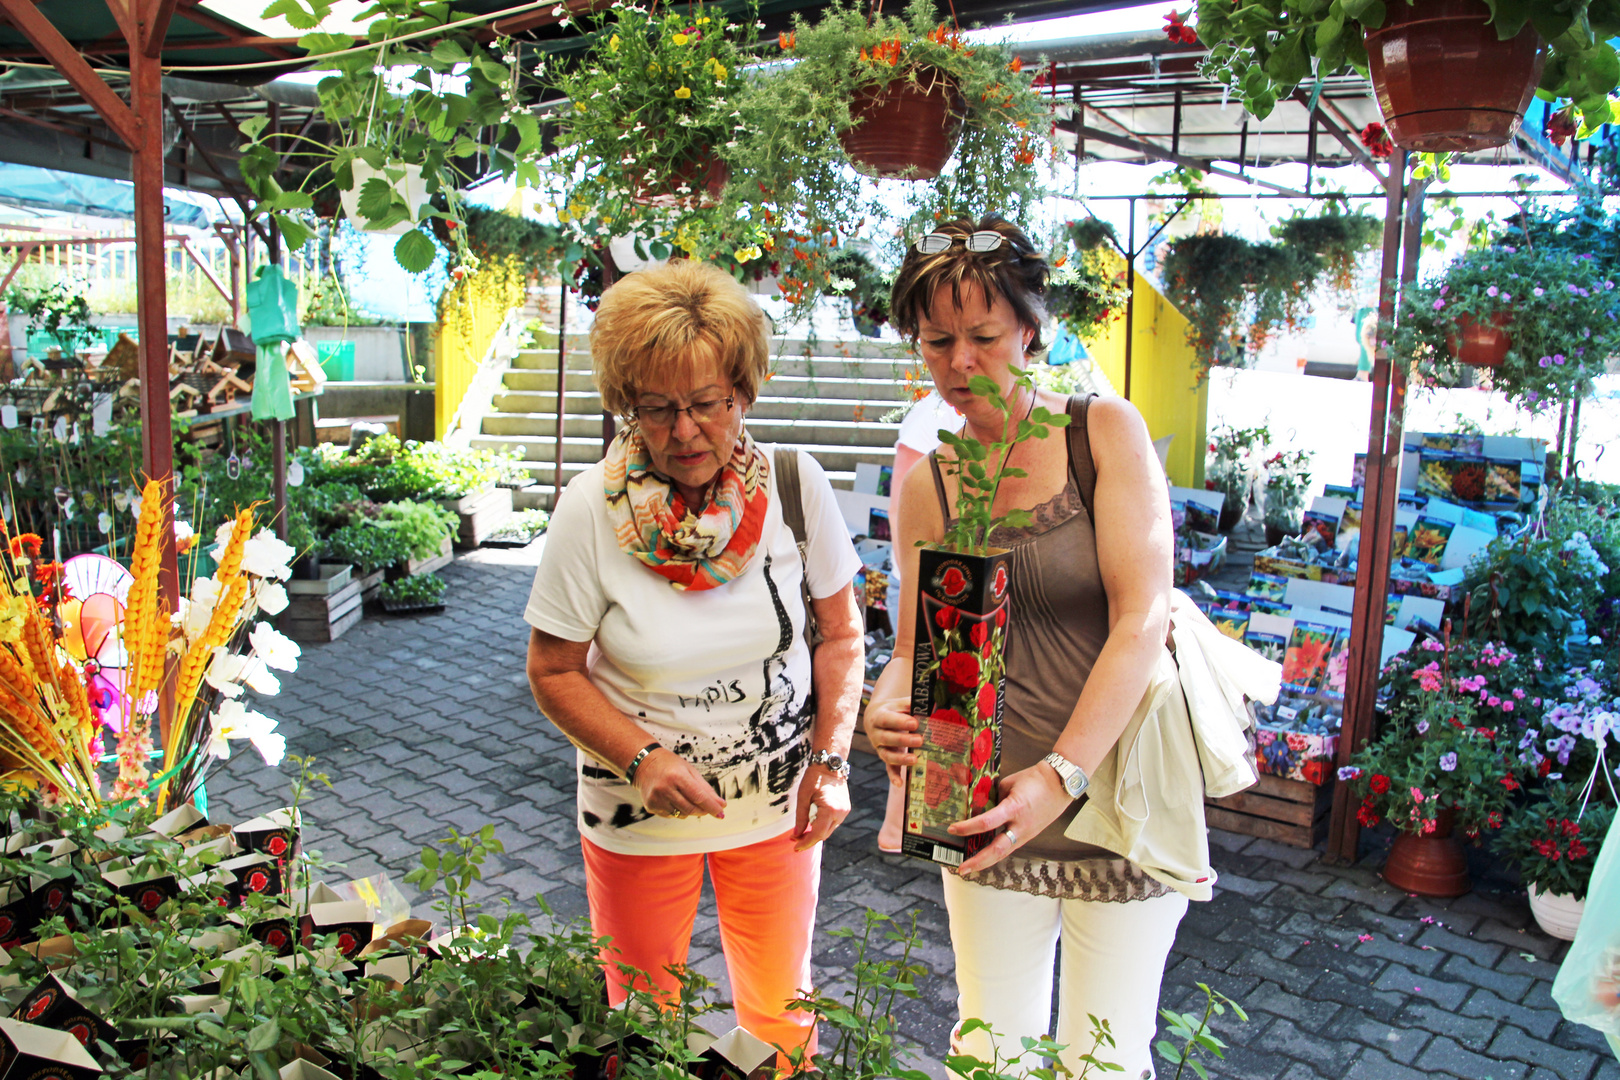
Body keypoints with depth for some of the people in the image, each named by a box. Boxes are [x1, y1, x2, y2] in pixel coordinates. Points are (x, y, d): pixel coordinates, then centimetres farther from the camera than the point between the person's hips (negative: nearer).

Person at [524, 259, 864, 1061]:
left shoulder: (795, 486, -14)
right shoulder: (592, 508, -18)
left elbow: (839, 634, -1)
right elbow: (554, 671, -8)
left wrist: (831, 759, -9)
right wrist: (641, 758, -21)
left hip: (775, 797, 1)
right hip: (638, 807, -1)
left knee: (782, 1018, 14)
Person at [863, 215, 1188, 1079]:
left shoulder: (1106, 432, -7)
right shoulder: (925, 488, 3)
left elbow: (1142, 620, -16)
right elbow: (914, 649, 4)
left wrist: (1059, 773, -26)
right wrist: (888, 711, -20)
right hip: (990, 812, 3)